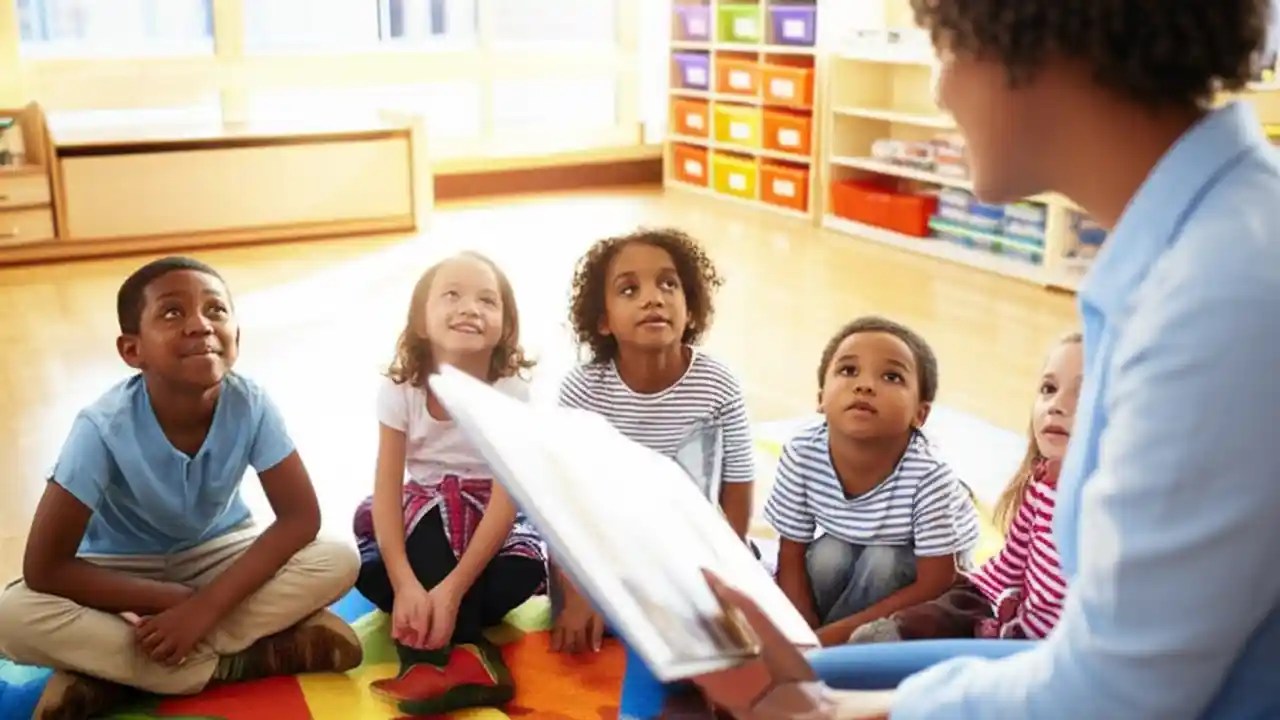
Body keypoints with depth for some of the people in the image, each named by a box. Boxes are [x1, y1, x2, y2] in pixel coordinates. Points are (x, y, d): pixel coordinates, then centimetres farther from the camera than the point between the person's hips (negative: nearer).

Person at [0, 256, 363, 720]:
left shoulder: (249, 404, -24)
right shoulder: (105, 425, -28)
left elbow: (300, 517, -21)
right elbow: (44, 568, -25)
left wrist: (205, 606, -29)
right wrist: (174, 600, -25)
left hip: (217, 553, 2)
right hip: (125, 571, -2)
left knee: (339, 562, -24)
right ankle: (243, 661, -24)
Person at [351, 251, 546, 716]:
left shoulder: (512, 393, -21)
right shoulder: (400, 389, -16)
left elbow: (506, 498, -25)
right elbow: (386, 490, -20)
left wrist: (453, 589, -36)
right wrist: (406, 584, -35)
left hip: (487, 524, -1)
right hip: (421, 519, 1)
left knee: (526, 570, -32)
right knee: (368, 570, -30)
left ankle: (432, 649, -20)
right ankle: (460, 648, -21)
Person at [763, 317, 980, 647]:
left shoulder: (929, 477, -37)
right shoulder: (802, 454, -29)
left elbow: (934, 586, -28)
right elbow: (791, 558, -16)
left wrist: (837, 633, -30)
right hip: (844, 550, 2)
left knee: (882, 562, -30)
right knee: (829, 555, -27)